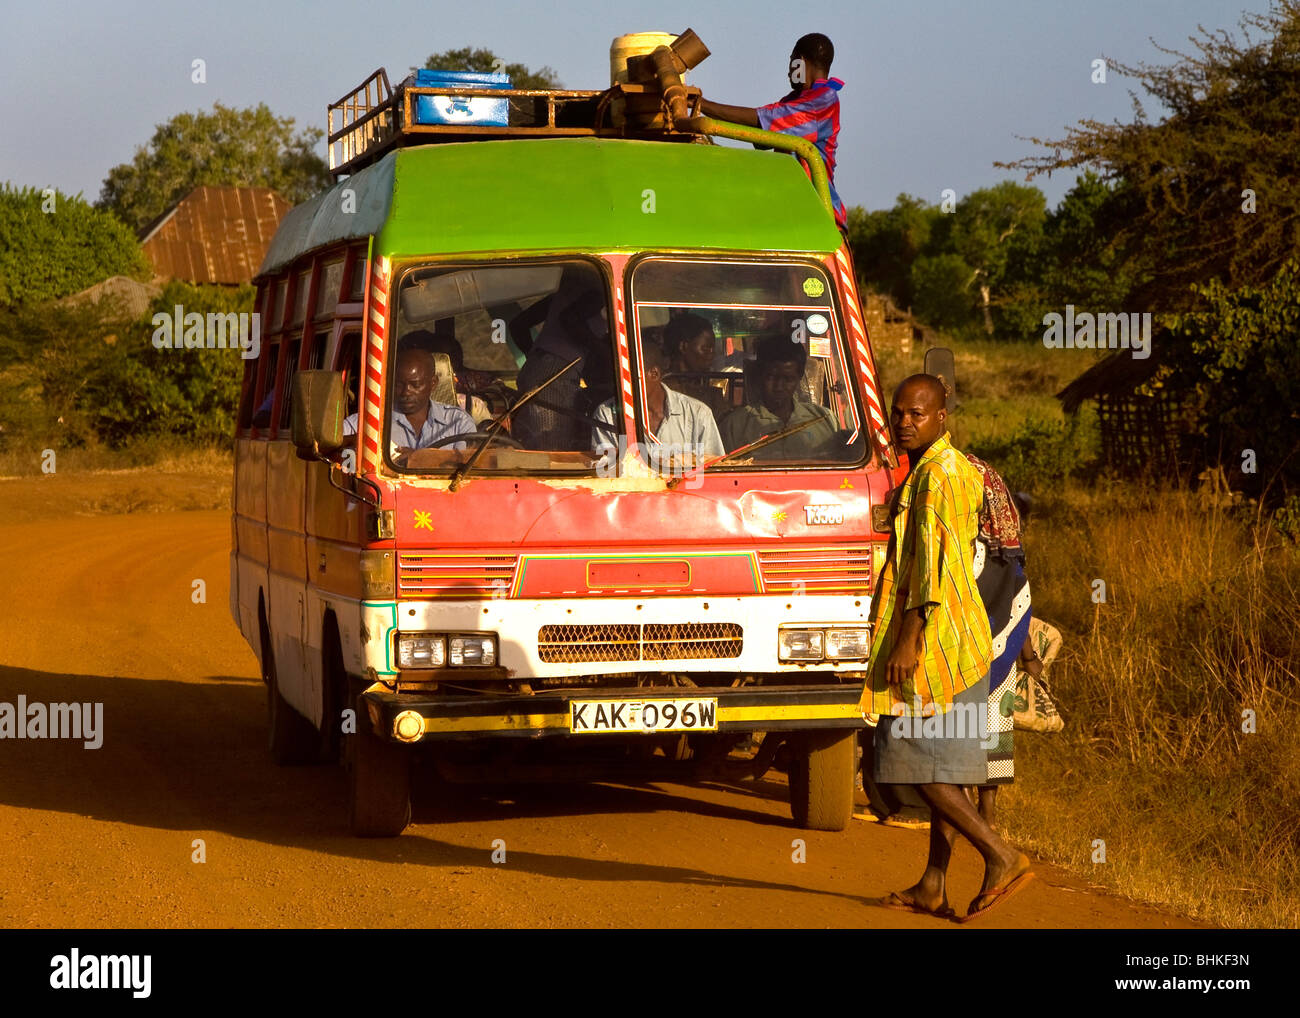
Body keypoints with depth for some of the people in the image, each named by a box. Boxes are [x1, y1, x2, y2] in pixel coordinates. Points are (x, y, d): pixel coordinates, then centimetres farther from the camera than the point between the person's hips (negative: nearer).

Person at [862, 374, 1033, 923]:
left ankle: (1002, 857, -11)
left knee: (917, 762, -8)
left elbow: (934, 561, -22)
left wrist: (908, 640, -25)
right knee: (943, 765, 10)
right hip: (960, 641, 10)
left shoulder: (937, 475, -14)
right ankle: (934, 887, 15)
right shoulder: (959, 470, 18)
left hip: (933, 637, -10)